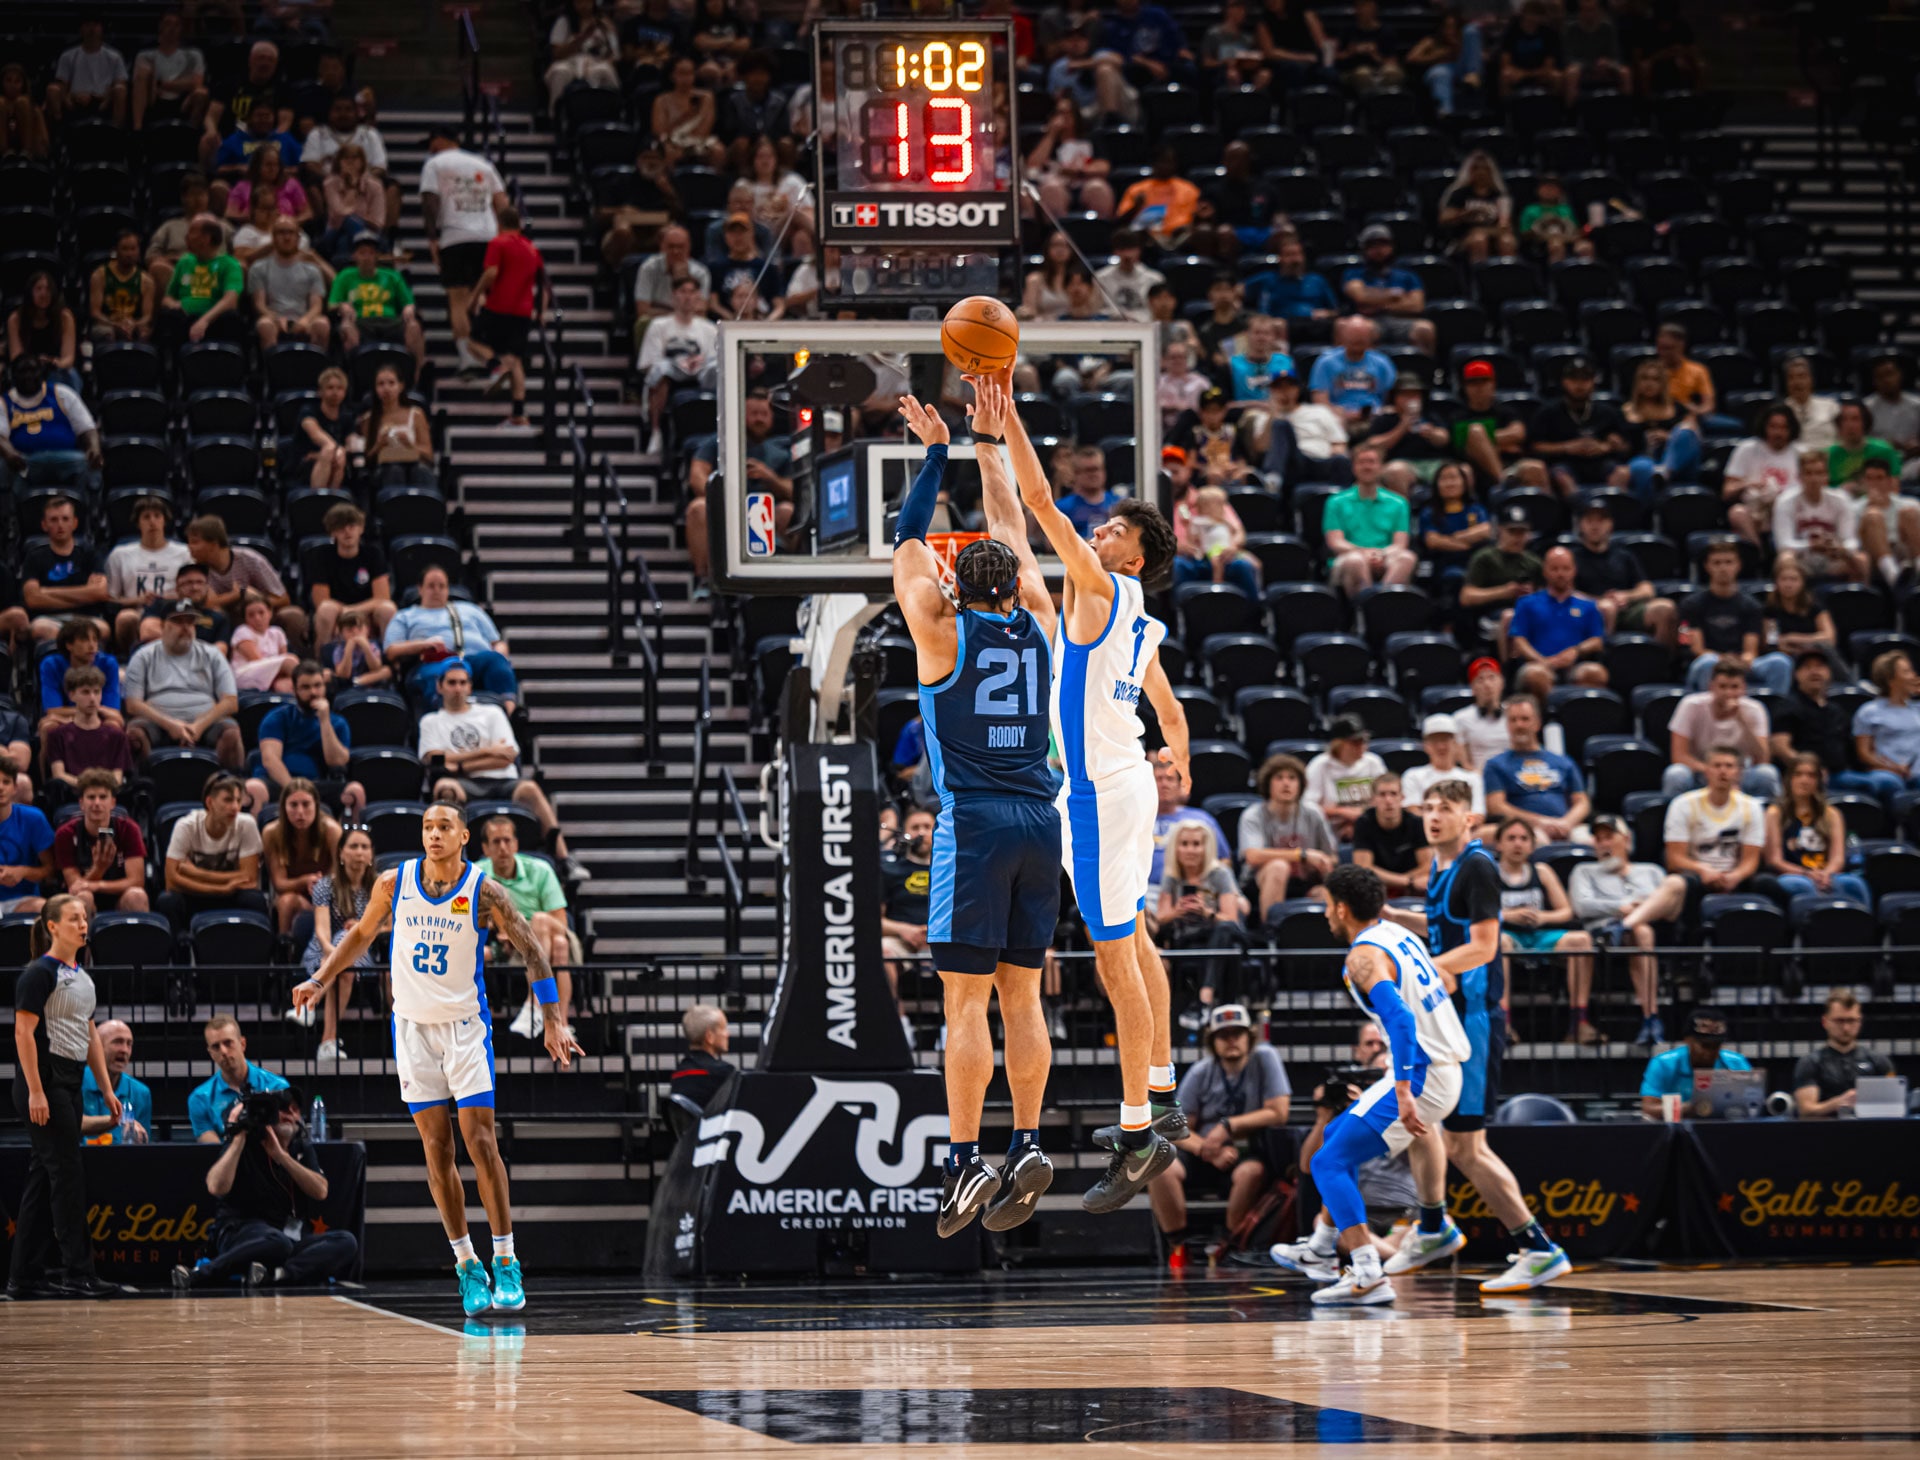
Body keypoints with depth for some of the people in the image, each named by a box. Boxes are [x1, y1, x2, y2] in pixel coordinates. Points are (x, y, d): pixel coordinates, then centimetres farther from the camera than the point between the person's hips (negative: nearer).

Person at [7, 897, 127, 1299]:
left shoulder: (83, 977, 15)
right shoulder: (40, 973, -10)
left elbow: (91, 1036, 21)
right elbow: (23, 1032, -15)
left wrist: (107, 1089, 16)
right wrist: (35, 1092, -21)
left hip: (70, 1084, 9)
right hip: (43, 1083, -9)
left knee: (43, 1177, 8)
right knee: (67, 1174, -10)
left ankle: (25, 1277, 11)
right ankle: (76, 1273, -9)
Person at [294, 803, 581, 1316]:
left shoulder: (484, 892, -10)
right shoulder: (394, 883, -2)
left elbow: (532, 951, -6)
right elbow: (361, 935, 16)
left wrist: (554, 1021, -11)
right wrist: (320, 980, 9)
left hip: (465, 1025, -3)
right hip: (412, 1025, 3)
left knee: (480, 1142, -11)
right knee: (436, 1149, 1)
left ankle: (506, 1266, -5)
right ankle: (467, 1268, 8)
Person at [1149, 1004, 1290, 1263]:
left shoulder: (1264, 1058, -3)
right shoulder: (1200, 1072, 2)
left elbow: (1279, 1113, -10)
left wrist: (1228, 1126, -11)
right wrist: (1210, 1152, -19)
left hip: (1251, 1154, -2)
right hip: (1205, 1156, 2)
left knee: (1250, 1172, -38)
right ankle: (1178, 1249, -15)